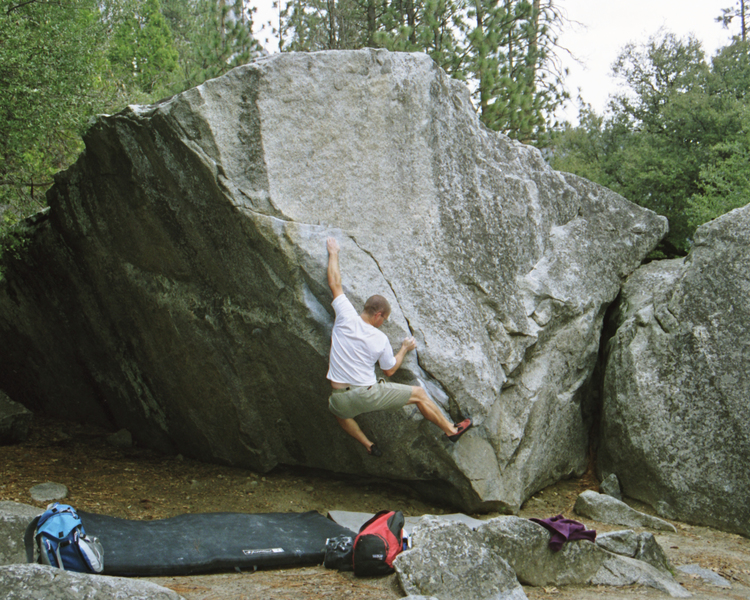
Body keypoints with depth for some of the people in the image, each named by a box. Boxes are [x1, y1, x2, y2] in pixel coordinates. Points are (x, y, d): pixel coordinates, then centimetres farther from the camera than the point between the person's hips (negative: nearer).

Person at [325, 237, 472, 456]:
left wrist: (333, 253, 19)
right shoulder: (380, 339, -5)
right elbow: (390, 370, 8)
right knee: (418, 394, 15)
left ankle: (368, 445, 29)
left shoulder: (346, 317, -4)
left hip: (341, 401, 3)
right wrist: (405, 349, 24)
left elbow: (335, 283, 6)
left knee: (338, 410, 40)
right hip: (370, 395, -2)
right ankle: (451, 430, 28)